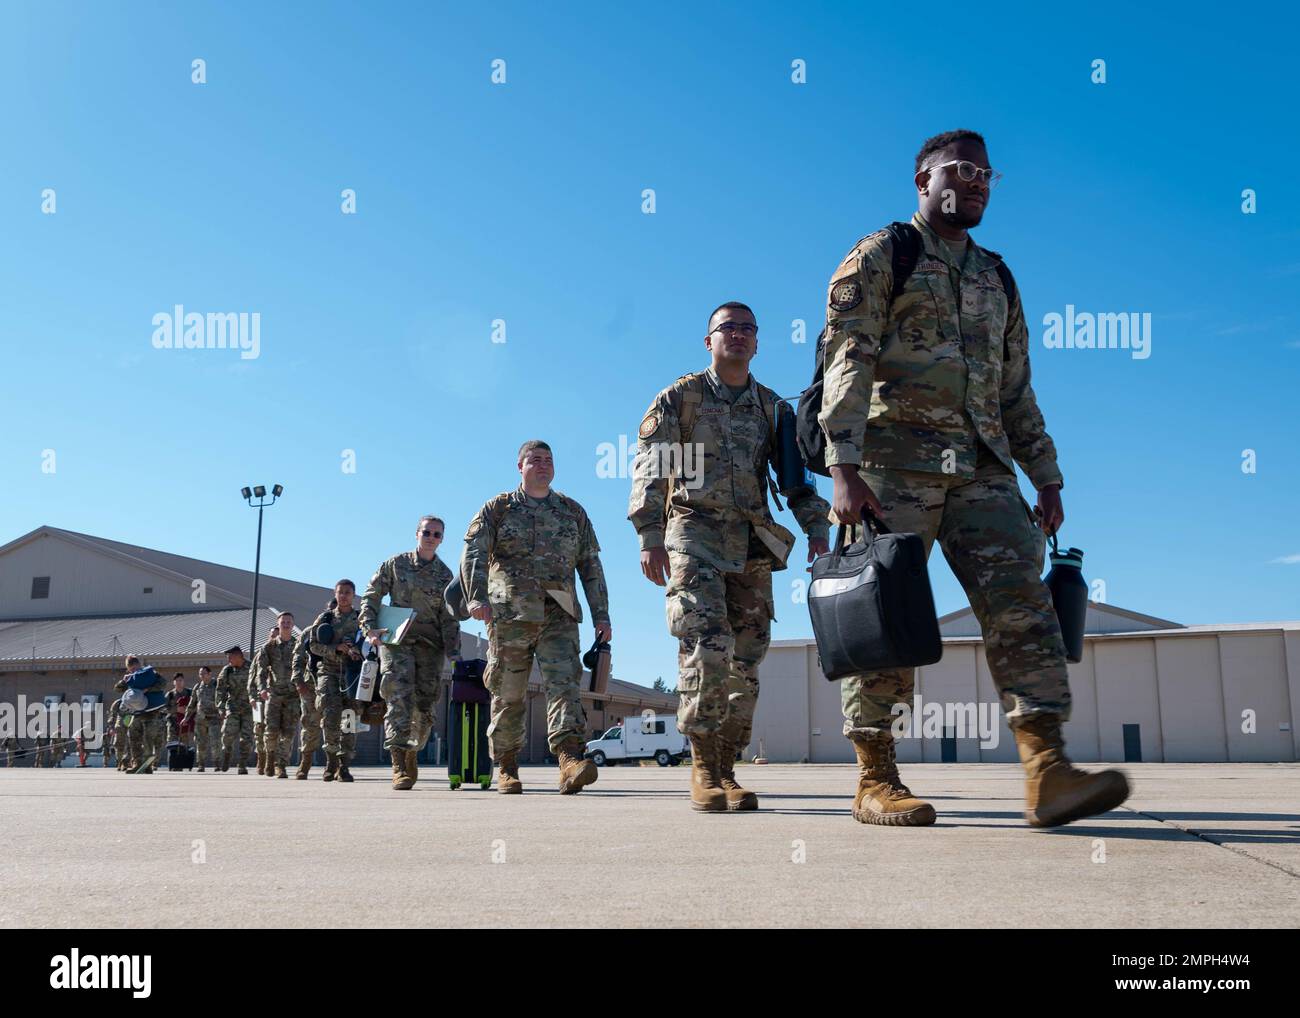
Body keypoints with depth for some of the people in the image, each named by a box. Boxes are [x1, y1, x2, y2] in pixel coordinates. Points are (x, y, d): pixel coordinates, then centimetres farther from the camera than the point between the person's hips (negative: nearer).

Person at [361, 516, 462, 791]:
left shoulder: (445, 575, 10)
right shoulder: (396, 564, 6)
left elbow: (448, 619, 8)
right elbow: (371, 596, 6)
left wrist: (453, 652, -2)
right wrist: (370, 628, -10)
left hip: (430, 644, 3)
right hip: (396, 641, -3)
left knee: (426, 706, 1)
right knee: (400, 698, -17)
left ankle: (412, 754, 24)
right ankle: (399, 767, -21)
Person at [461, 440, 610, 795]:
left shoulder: (573, 511, 17)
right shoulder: (499, 508, 9)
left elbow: (591, 566, 16)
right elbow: (473, 553, -4)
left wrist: (601, 615, 9)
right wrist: (477, 597, -22)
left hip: (559, 615, 2)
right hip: (510, 613, -1)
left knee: (564, 681, -16)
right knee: (508, 693, 4)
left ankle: (571, 759, -28)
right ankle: (506, 767, 17)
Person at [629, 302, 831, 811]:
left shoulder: (773, 408, 16)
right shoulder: (681, 396, 5)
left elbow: (796, 477, 13)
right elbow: (650, 466, -2)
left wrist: (816, 529, -3)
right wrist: (649, 535, -13)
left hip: (752, 543, 4)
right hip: (694, 534, -4)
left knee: (746, 658, 2)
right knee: (707, 644, -18)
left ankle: (725, 769, 11)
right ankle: (703, 765, -7)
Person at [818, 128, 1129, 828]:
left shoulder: (996, 278, 24)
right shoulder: (881, 256, 6)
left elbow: (1016, 391, 24)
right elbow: (847, 363, -7)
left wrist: (1047, 479, 16)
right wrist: (844, 468, -18)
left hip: (982, 466, 6)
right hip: (895, 458, -5)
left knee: (1020, 600, -9)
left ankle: (1048, 772, -12)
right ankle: (876, 781, 3)